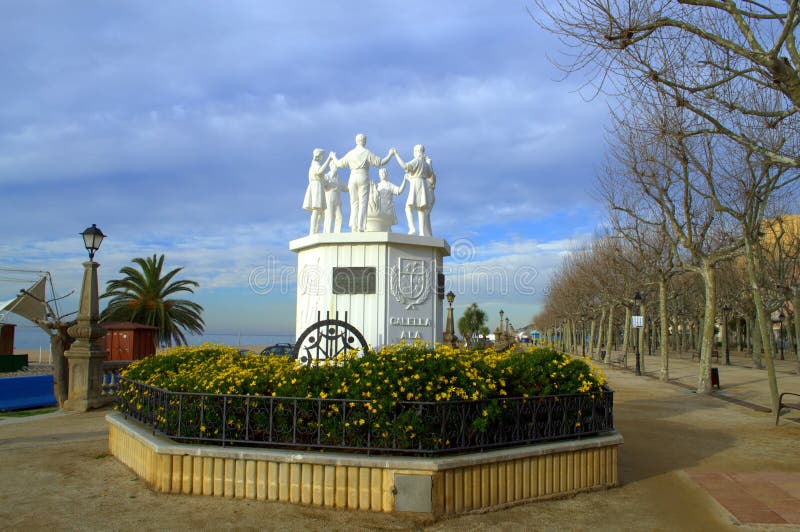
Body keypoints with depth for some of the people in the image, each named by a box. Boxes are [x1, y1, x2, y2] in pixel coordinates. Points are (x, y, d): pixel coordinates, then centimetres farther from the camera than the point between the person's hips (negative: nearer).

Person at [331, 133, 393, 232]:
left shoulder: (350, 153, 9)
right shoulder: (367, 153, -2)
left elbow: (339, 164, 19)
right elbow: (381, 162, -4)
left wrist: (333, 157, 39)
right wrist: (390, 154, 9)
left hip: (353, 178, 4)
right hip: (363, 178, -4)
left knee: (354, 203, 9)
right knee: (363, 203, -5)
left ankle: (354, 228, -1)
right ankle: (361, 228, -14)